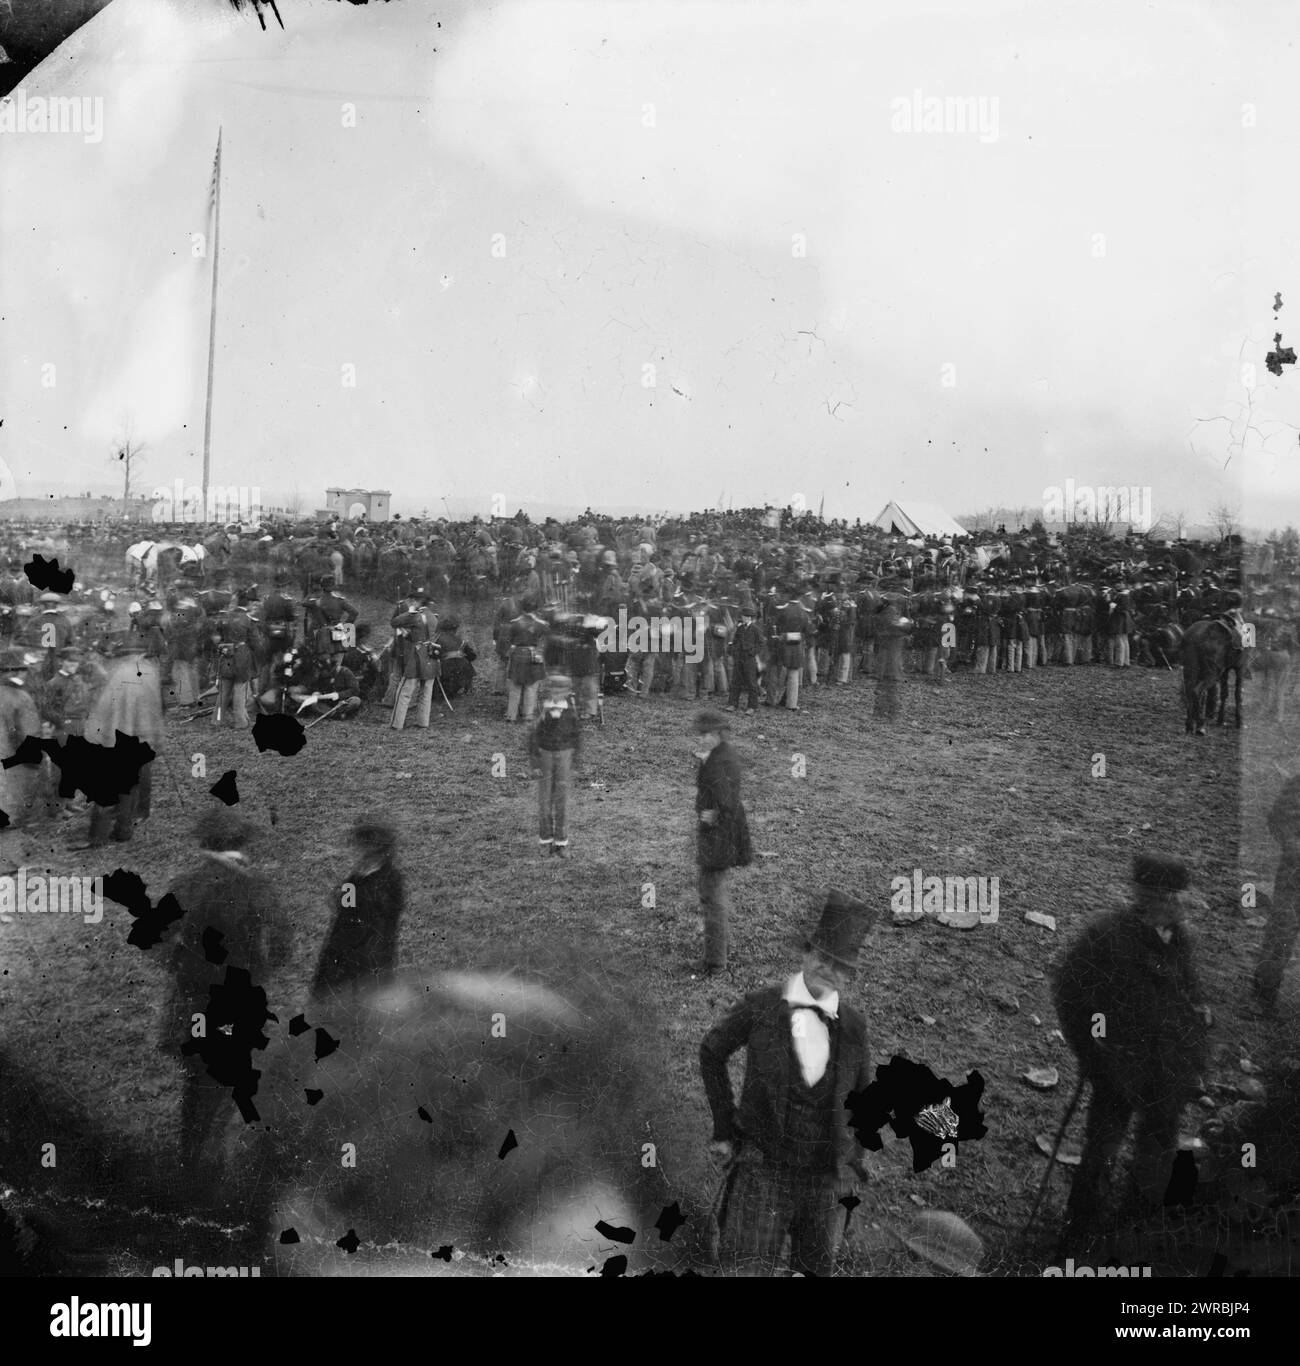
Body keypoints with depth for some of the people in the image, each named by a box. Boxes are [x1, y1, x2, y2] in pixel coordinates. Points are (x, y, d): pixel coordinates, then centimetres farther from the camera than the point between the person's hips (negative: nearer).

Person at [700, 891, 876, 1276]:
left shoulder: (853, 1024, -5)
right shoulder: (759, 1008, -11)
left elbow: (862, 1093, 11)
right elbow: (711, 1052, 5)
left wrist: (855, 1163, 12)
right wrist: (723, 1126, 3)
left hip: (826, 1173, 2)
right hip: (763, 1166, -2)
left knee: (815, 1268, 17)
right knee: (749, 1269, -11)